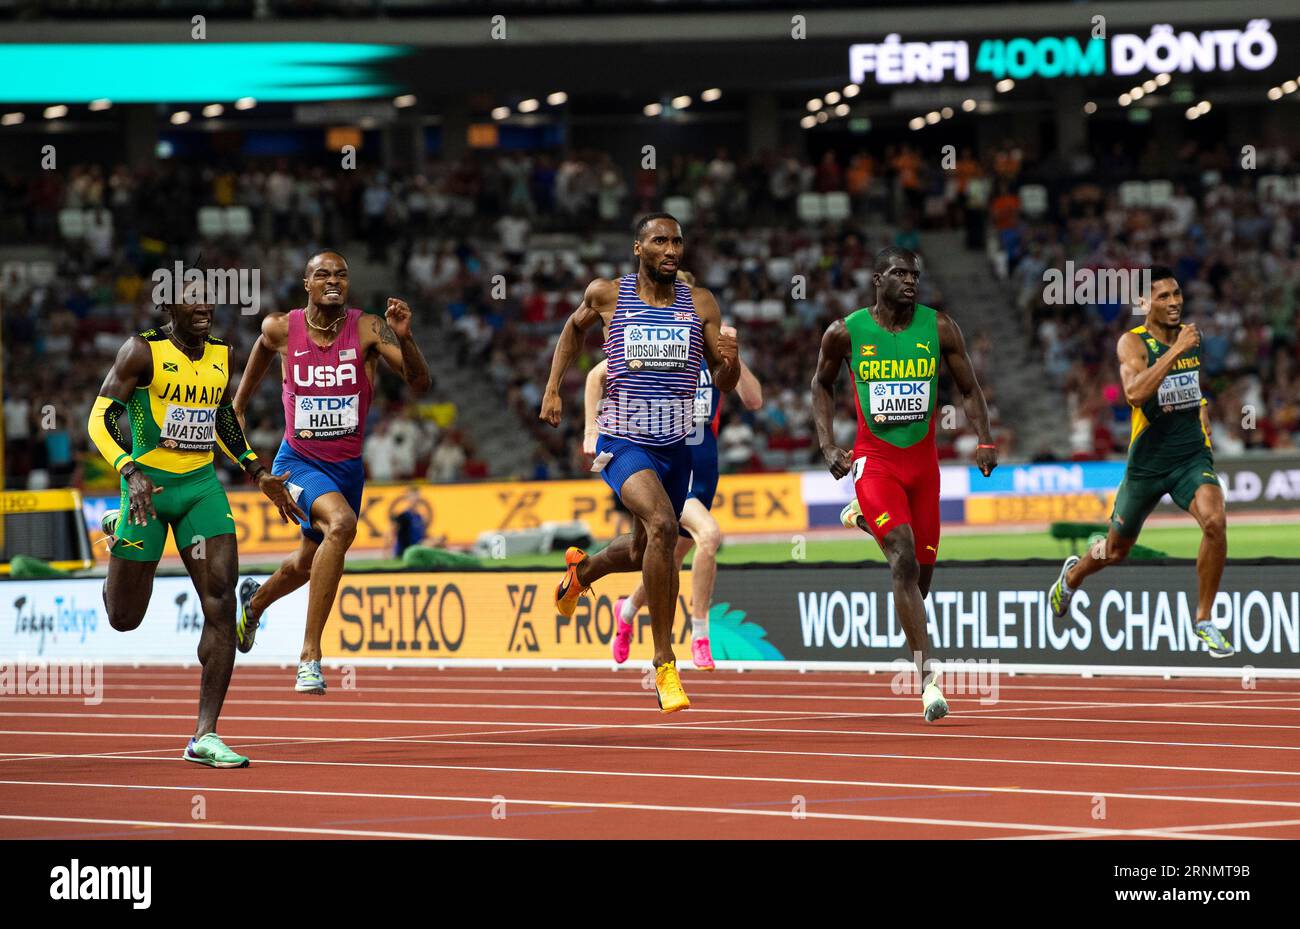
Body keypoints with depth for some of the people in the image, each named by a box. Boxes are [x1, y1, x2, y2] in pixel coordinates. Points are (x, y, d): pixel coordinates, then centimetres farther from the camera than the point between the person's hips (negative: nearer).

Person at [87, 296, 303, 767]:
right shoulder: (142, 352, -11)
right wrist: (130, 473, -26)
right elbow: (100, 418, -12)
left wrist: (258, 473, 17)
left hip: (201, 486, 4)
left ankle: (205, 736, -10)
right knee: (124, 618, 7)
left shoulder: (221, 356, 6)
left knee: (221, 604, -12)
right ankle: (116, 533, 43)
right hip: (148, 486, -4)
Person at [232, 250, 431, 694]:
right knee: (341, 524, -32)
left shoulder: (367, 329, -13)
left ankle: (254, 601, 59)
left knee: (310, 562, 22)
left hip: (347, 466, 3)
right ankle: (309, 655, -29)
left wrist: (404, 338, -38)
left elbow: (420, 383, -21)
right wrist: (237, 406, 25)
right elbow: (262, 347, 16)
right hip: (298, 461, -3)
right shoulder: (282, 329, -10)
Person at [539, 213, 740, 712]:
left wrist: (730, 361, -20)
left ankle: (582, 568, 58)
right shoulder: (607, 295, -4)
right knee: (662, 525, -29)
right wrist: (552, 389, 11)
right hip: (624, 441, -4)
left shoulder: (700, 304, 1)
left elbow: (724, 383, 2)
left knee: (643, 551, 21)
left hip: (676, 446, 4)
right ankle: (665, 664, -23)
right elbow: (574, 328, 18)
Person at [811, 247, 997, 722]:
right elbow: (821, 384, 12)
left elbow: (969, 388, 7)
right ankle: (928, 678, -24)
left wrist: (984, 439, -8)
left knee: (922, 569, 9)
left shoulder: (939, 327, -1)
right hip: (874, 460, -4)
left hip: (923, 460, 4)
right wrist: (828, 446, 2)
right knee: (905, 562, -20)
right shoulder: (845, 332, -5)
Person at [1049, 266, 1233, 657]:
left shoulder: (1192, 335, 4)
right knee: (1117, 549, 15)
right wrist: (1175, 350, -35)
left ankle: (1204, 621, -12)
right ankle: (1073, 574, 51)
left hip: (1192, 456, 3)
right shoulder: (1132, 342, -14)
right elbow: (1135, 393, -33)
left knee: (1215, 522, -26)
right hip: (1147, 462, -3)